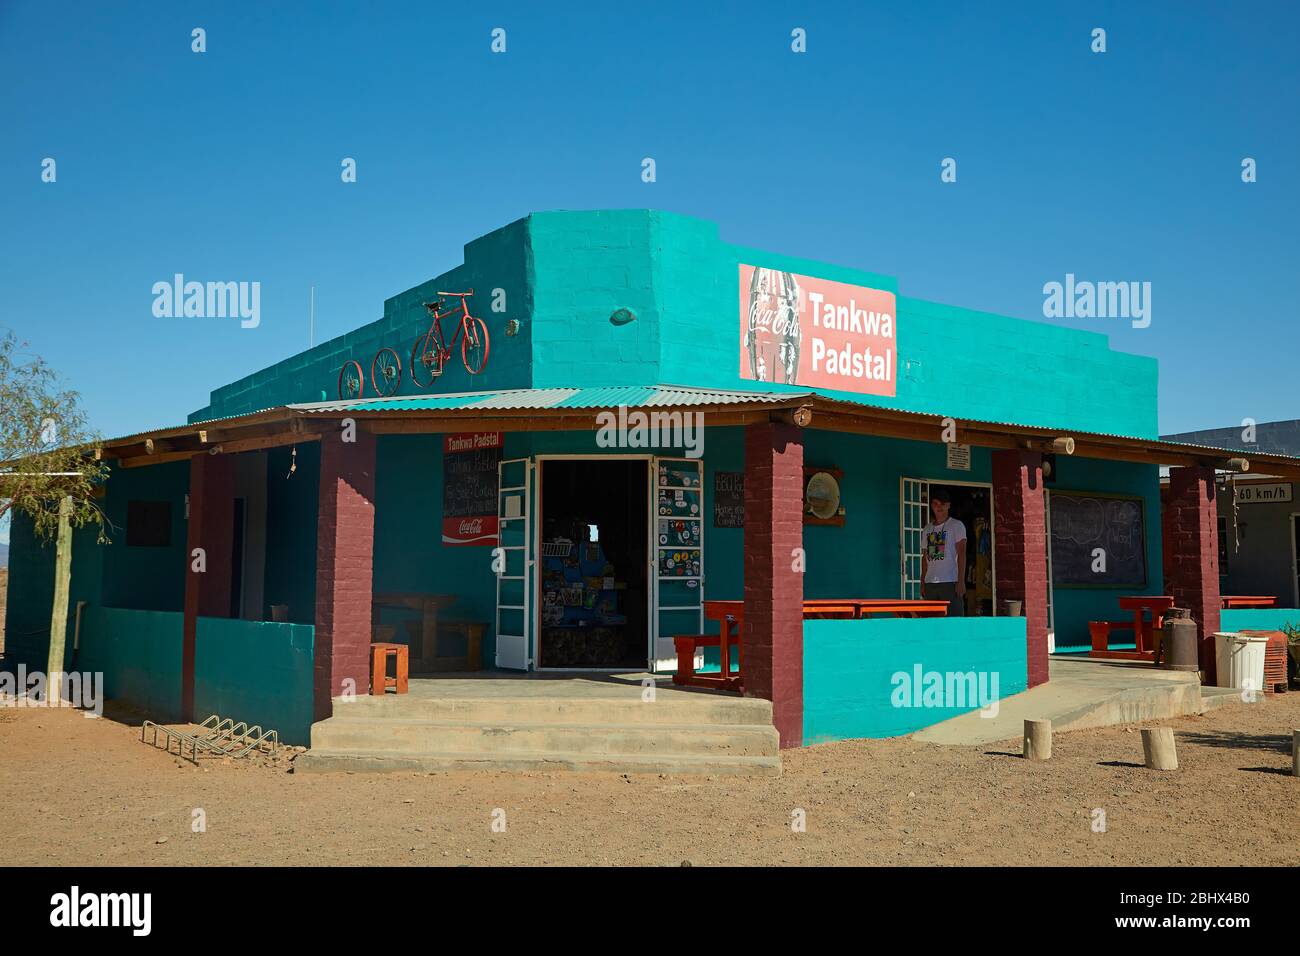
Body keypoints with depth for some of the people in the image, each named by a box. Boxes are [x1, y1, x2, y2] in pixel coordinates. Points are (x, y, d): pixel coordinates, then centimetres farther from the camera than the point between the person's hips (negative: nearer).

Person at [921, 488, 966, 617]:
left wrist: (961, 581, -13)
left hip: (950, 582, -5)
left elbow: (961, 554, -6)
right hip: (930, 583, 6)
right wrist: (922, 582, 11)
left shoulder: (956, 525, 1)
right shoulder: (927, 529, 17)